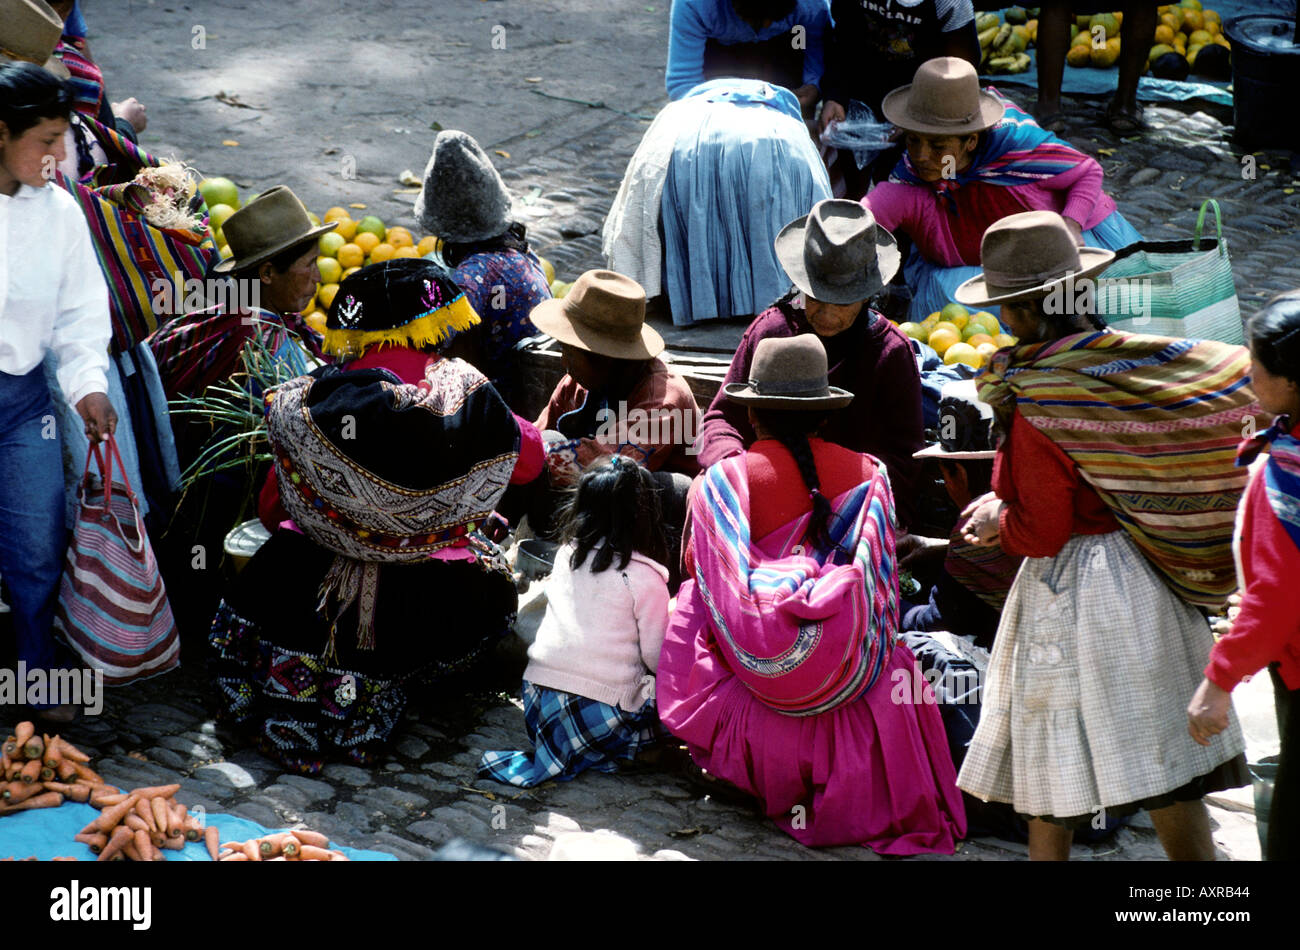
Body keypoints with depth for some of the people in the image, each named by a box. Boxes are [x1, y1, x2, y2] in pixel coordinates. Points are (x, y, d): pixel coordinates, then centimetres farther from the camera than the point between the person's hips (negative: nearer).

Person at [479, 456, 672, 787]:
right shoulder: (645, 578, -8)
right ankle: (591, 753, -3)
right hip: (601, 716, -6)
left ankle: (567, 750, 7)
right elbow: (657, 657, -4)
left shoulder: (566, 555, 8)